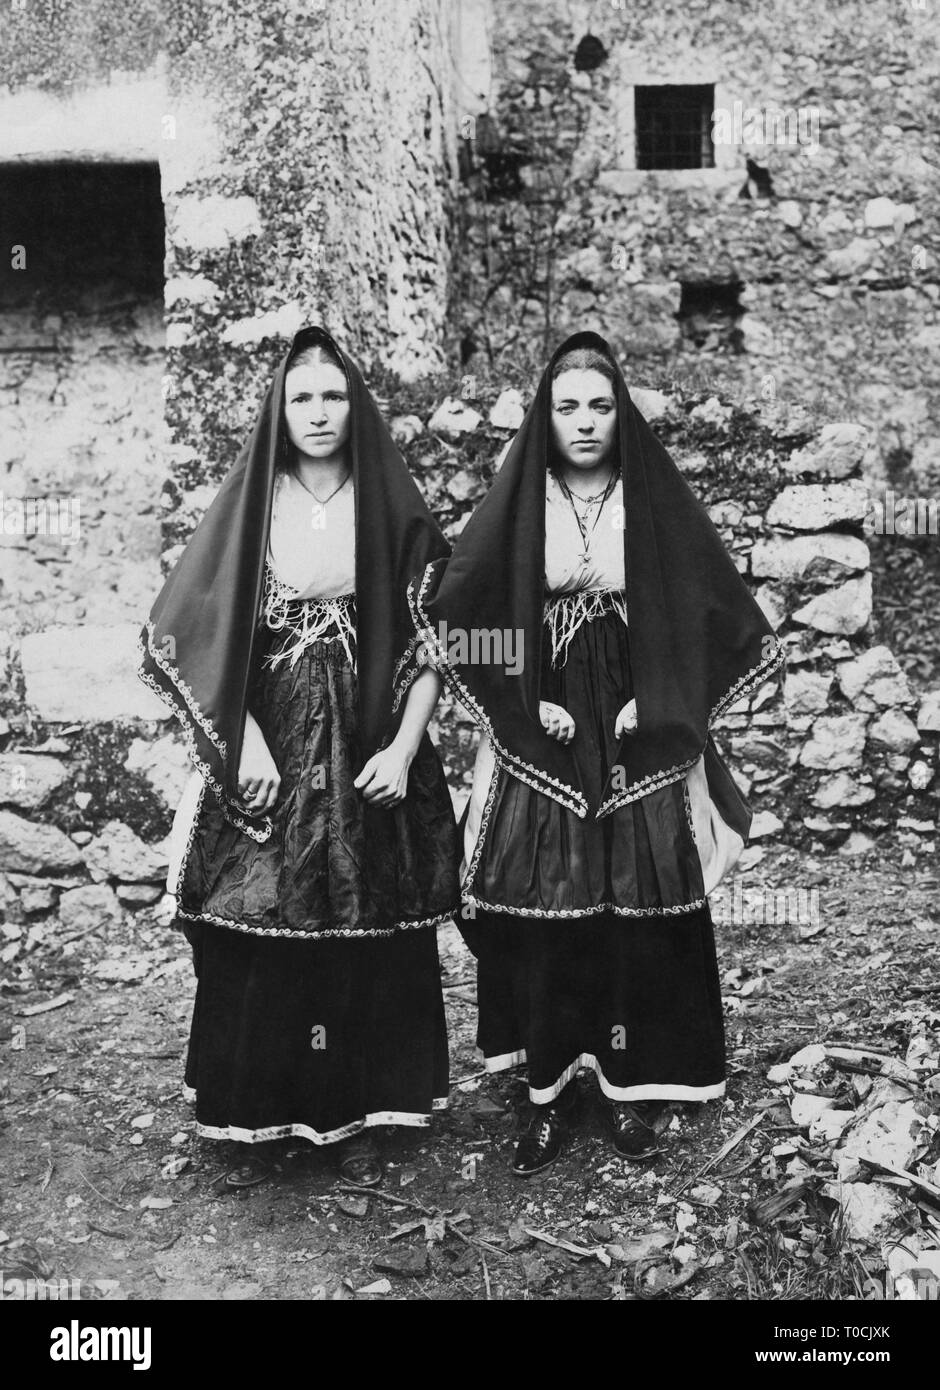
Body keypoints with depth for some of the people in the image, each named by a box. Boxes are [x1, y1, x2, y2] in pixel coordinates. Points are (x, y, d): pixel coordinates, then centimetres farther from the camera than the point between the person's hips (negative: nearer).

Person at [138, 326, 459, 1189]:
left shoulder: (392, 509, 4)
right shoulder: (250, 504, 4)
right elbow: (196, 631, 1)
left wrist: (404, 747, -9)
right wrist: (245, 742, -9)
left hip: (368, 754, 0)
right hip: (268, 752, 0)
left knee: (369, 941, 4)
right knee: (258, 943, 2)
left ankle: (360, 1118, 20)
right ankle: (255, 1124, 17)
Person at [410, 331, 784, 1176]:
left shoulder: (657, 502, 3)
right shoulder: (518, 506, 4)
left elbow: (715, 614, 2)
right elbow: (457, 610, -2)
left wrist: (659, 706, -8)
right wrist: (528, 704, -10)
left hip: (639, 742, 0)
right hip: (545, 737, 0)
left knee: (639, 909, 2)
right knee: (544, 913, 1)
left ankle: (635, 1085, 17)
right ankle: (553, 1089, 14)